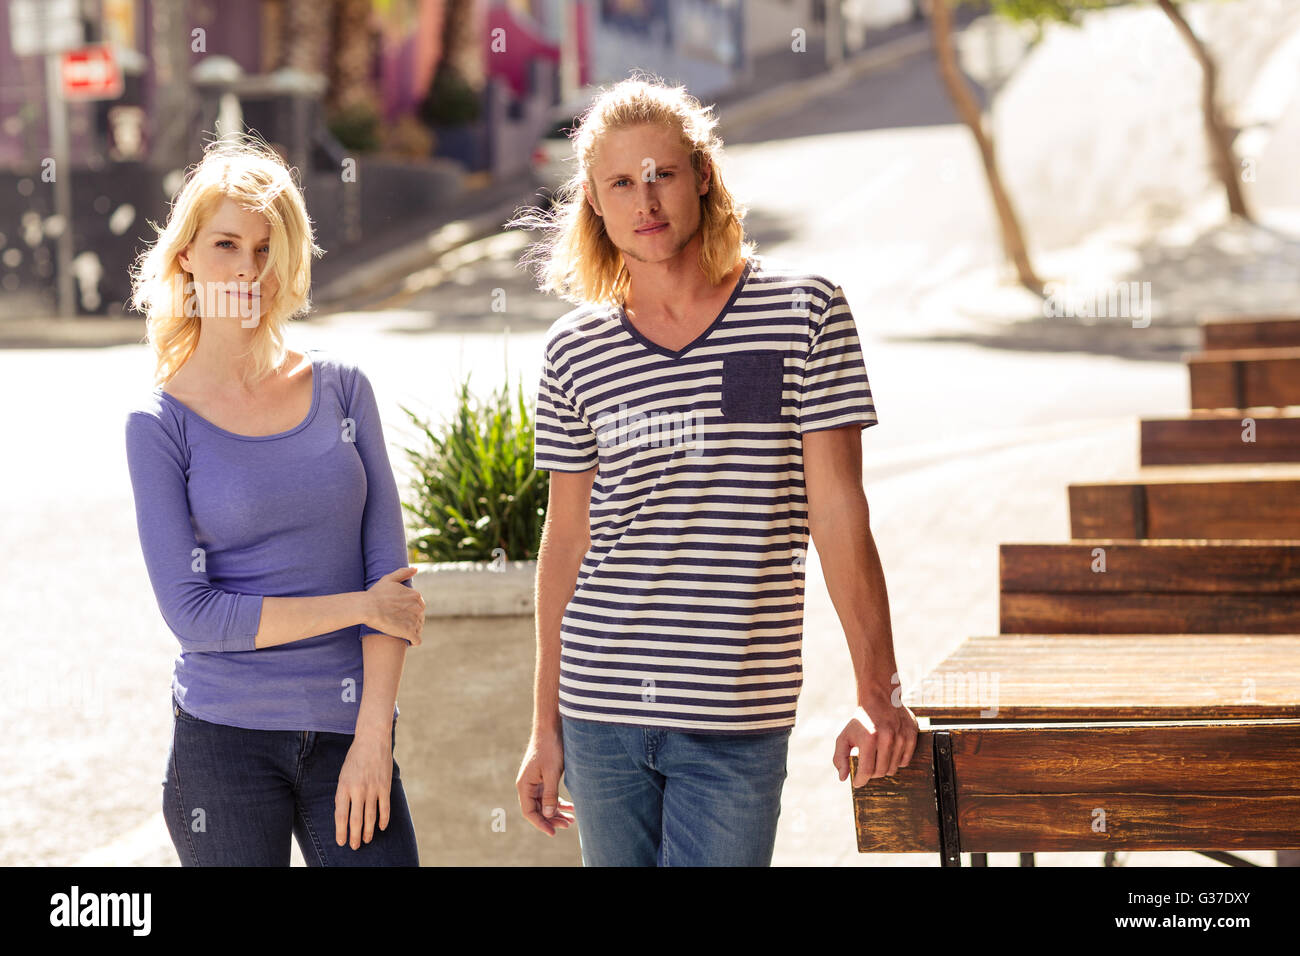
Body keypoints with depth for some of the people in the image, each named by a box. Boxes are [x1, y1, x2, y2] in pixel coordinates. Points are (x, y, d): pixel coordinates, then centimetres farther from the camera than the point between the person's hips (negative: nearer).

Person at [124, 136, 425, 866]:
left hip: (351, 733, 2)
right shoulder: (161, 424, -2)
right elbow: (191, 611, -9)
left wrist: (373, 738, -7)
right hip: (226, 743, -2)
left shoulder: (340, 388, 4)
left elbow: (390, 570, 0)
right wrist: (359, 607, -8)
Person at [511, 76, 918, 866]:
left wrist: (879, 695, -7)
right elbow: (566, 540, 12)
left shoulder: (804, 312, -1)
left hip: (738, 718, -3)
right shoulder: (576, 351, 6)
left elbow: (837, 512, -3)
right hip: (601, 710, 3)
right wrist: (545, 725, 12)